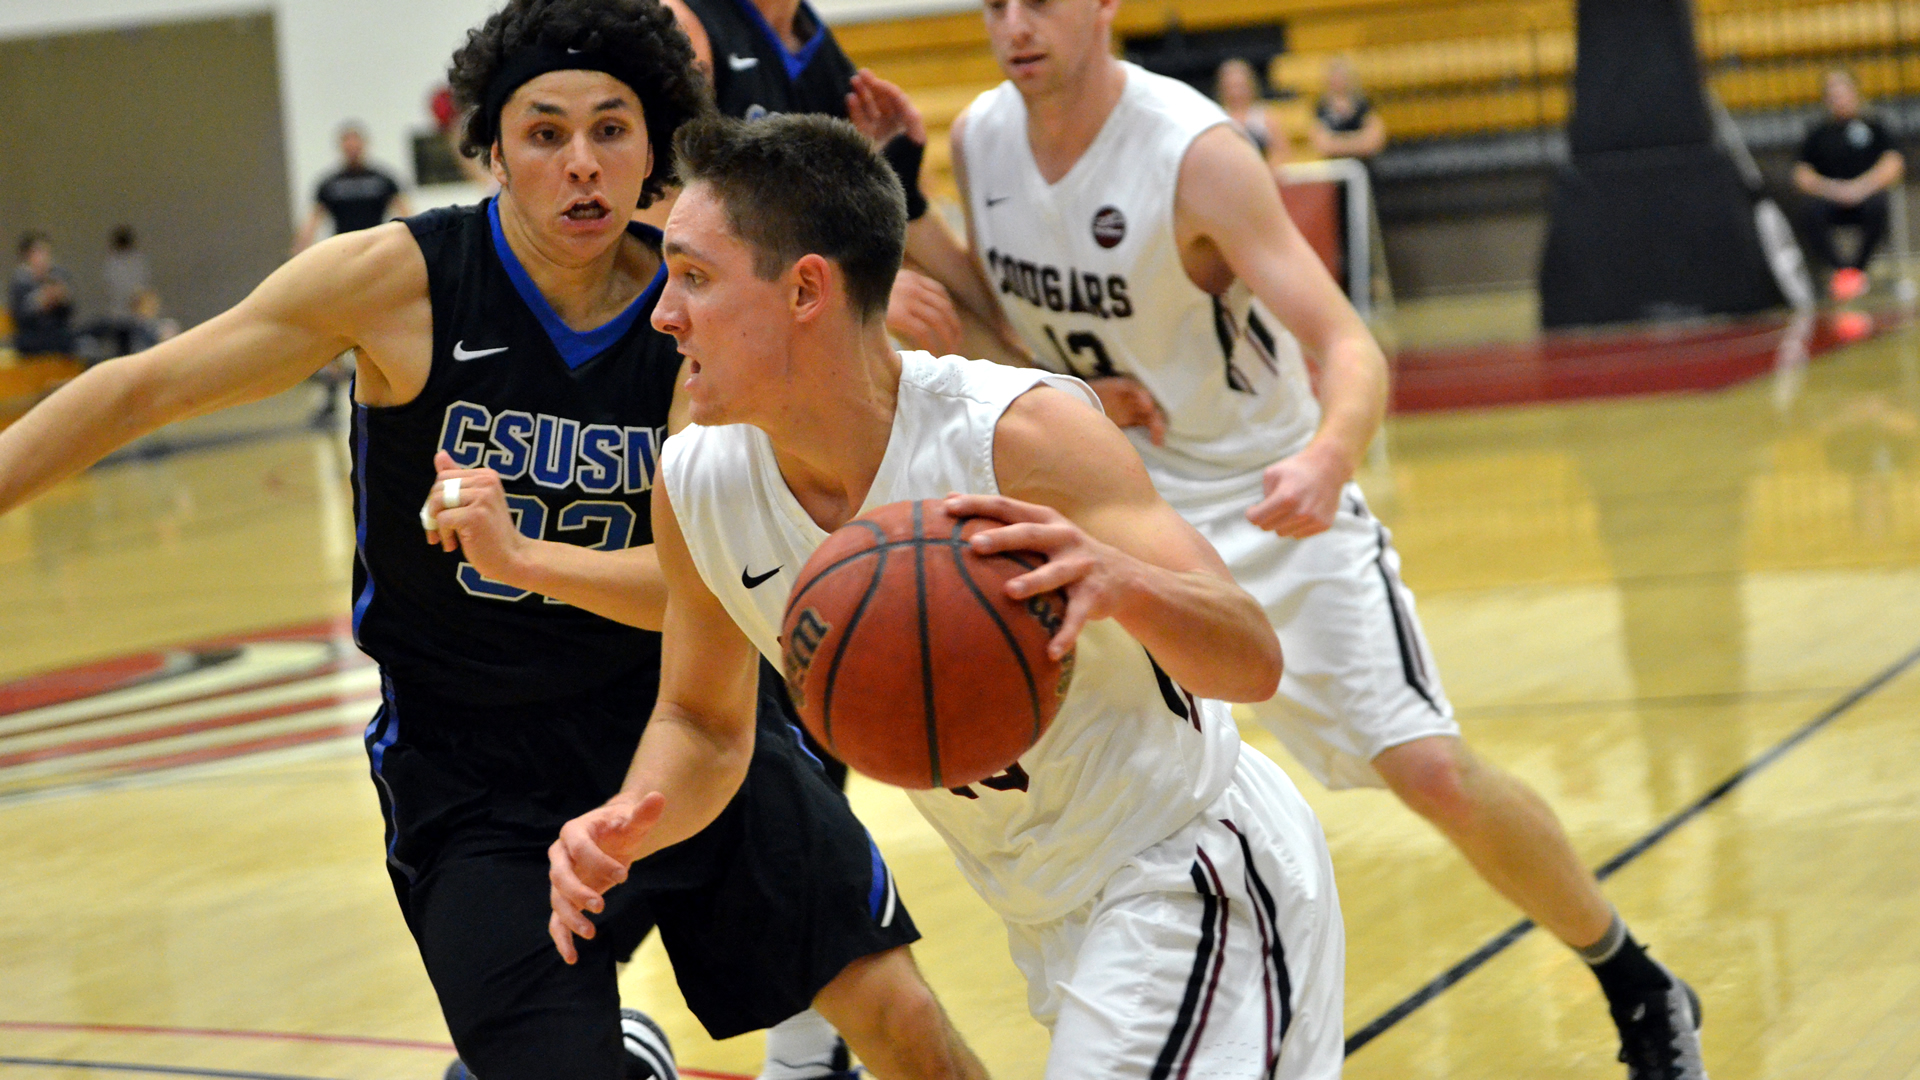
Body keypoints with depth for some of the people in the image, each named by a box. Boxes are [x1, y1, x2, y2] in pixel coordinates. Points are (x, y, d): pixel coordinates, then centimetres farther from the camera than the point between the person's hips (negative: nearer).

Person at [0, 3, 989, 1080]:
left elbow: (694, 582, -14)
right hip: (468, 762, -2)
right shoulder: (403, 279, -14)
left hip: (668, 716, 2)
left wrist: (516, 553, -30)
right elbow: (142, 390, -9)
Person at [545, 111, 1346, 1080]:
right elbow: (703, 719, 6)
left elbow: (1252, 662, -30)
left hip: (1193, 874, -6)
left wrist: (1116, 582, -51)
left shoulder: (1022, 434, -27)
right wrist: (626, 824, -15)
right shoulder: (693, 484, -10)